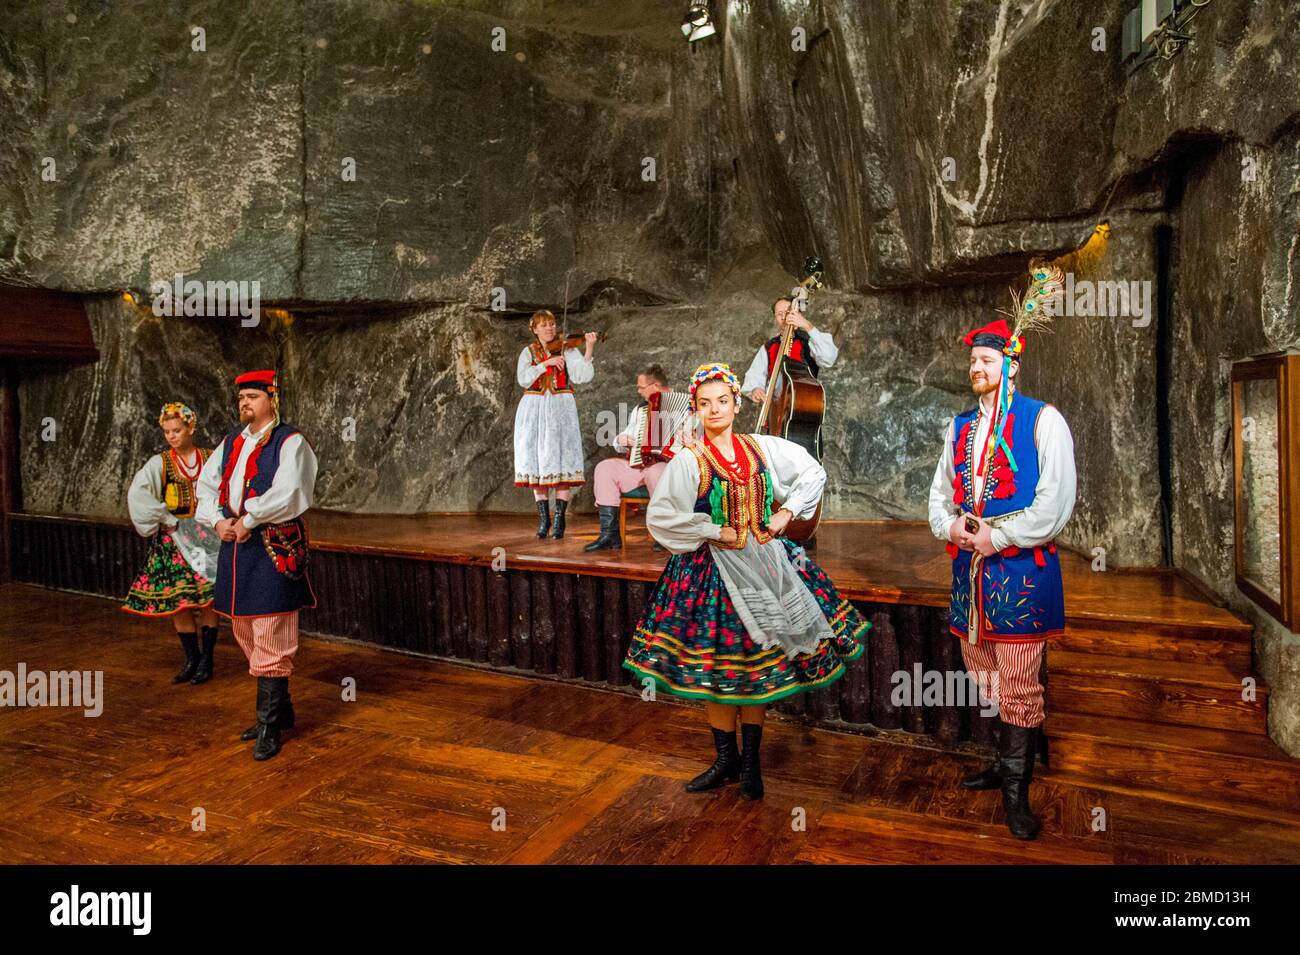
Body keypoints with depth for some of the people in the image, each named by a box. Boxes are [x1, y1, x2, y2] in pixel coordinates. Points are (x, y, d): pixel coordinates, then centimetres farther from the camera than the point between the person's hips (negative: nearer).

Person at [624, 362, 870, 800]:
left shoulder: (764, 448, 3)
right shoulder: (689, 461, -7)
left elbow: (814, 473, 15)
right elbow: (660, 516, -13)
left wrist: (788, 510, 2)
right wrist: (716, 532, -13)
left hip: (765, 564, 3)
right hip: (713, 570, -3)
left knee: (760, 664, 8)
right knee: (717, 669, 3)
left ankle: (750, 760, 24)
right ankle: (726, 760, 22)